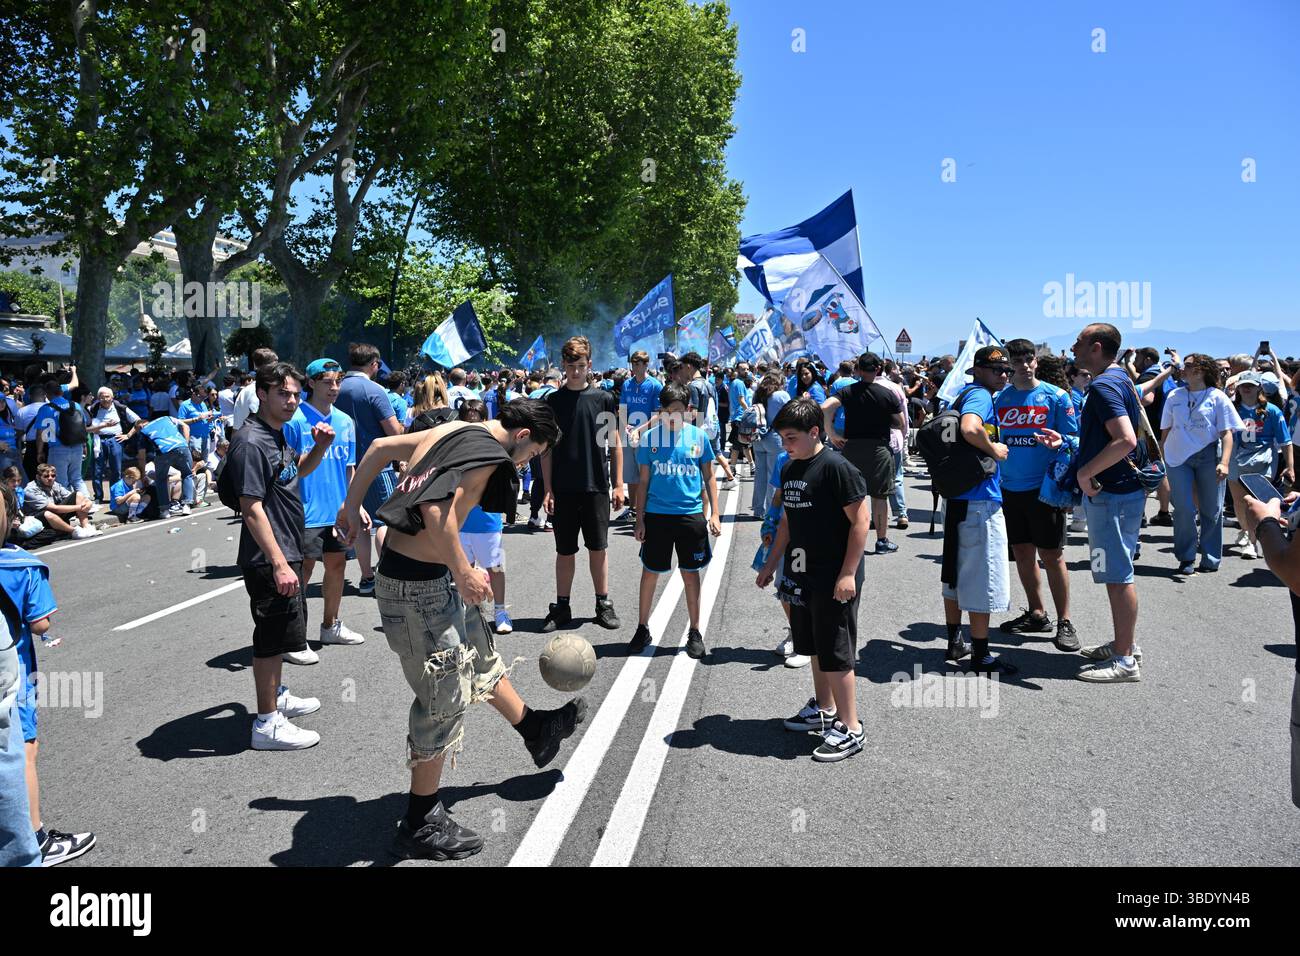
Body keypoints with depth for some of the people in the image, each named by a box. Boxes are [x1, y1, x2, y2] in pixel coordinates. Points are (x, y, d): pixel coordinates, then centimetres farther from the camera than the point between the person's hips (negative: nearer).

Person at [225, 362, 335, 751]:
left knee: (282, 631, 22)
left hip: (286, 552, 10)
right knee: (272, 636, -2)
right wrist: (279, 564, -27)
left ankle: (276, 696, 39)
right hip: (269, 559, -10)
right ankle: (267, 723, 7)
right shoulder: (251, 442, -20)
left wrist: (320, 446, 8)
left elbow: (298, 471, 29)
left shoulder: (276, 436, 10)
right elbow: (252, 509, -25)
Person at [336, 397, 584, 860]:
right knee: (444, 700, 3)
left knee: (481, 654, 27)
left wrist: (351, 505, 20)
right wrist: (463, 571, -20)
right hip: (418, 585, -10)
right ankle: (422, 824, 18)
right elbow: (437, 509, -30)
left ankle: (535, 729, 49)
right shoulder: (488, 452, -18)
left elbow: (380, 447, 15)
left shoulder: (452, 430, 10)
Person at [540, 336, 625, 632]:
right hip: (563, 489, 0)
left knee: (598, 547, 7)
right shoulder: (552, 401, 2)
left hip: (596, 487, 0)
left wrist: (618, 484, 1)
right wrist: (548, 489, -2)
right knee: (565, 550, 8)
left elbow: (615, 444, 5)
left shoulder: (604, 399, 2)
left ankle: (603, 604, 19)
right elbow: (547, 448, 3)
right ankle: (561, 608, 19)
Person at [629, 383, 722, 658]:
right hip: (656, 515, 0)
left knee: (690, 573, 9)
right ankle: (642, 628, 24)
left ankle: (694, 632, 21)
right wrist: (639, 519, 2)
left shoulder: (698, 436, -2)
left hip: (691, 515, 0)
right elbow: (643, 481, 3)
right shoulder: (650, 438, -2)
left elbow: (709, 477, 5)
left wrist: (714, 514, -1)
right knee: (650, 572, 8)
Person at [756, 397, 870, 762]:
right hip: (801, 575, 8)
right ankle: (824, 709, 35)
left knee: (835, 652, -3)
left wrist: (848, 573, -19)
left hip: (833, 578, -8)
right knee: (814, 646, 18)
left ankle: (851, 729, 8)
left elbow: (861, 519, -17)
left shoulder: (836, 467, -16)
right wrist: (771, 564, 20)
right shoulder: (790, 470, 9)